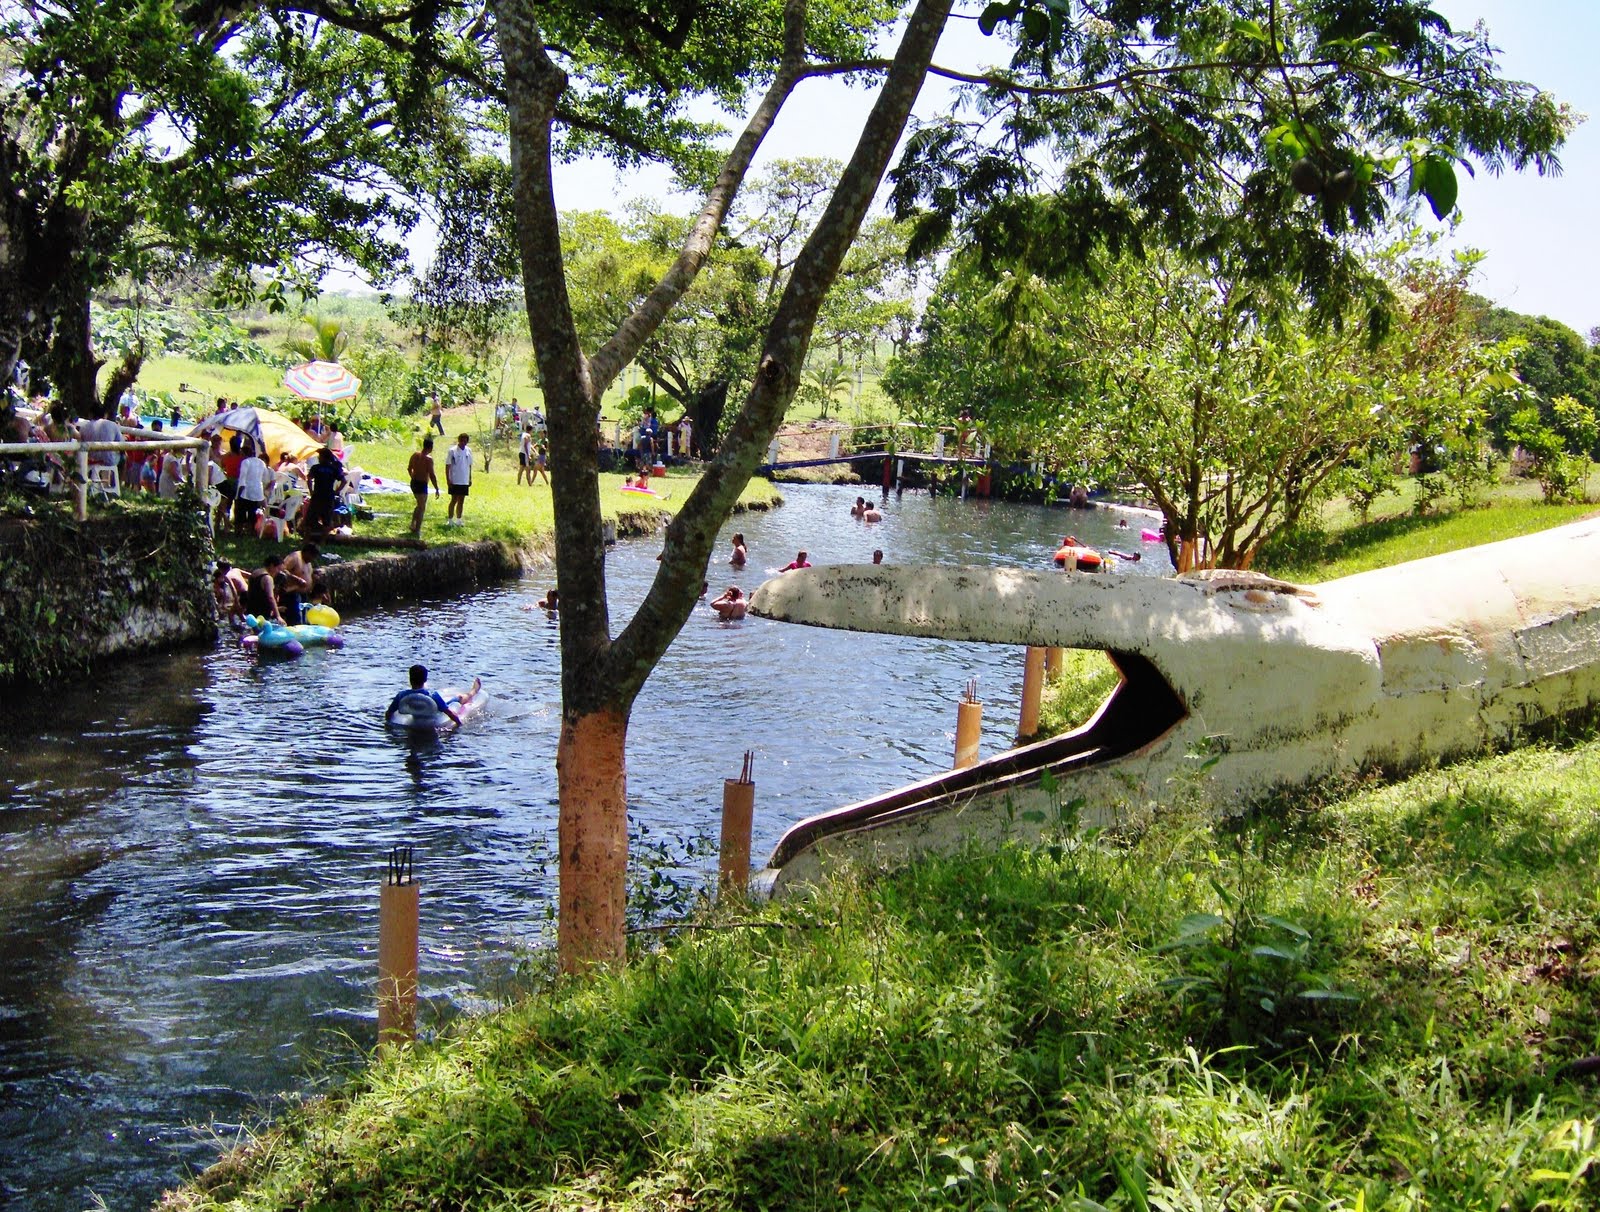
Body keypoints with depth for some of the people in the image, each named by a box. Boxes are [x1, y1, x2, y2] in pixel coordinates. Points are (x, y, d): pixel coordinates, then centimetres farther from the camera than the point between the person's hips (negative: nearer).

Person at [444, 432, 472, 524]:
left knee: (461, 501, 10)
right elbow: (447, 466, -7)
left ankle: (458, 520, 19)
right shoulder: (452, 451, -8)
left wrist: (470, 479, 12)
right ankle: (450, 520, 5)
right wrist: (448, 479, -12)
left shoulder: (468, 451, 6)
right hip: (454, 481, -5)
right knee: (454, 500, -3)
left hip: (465, 481, 5)